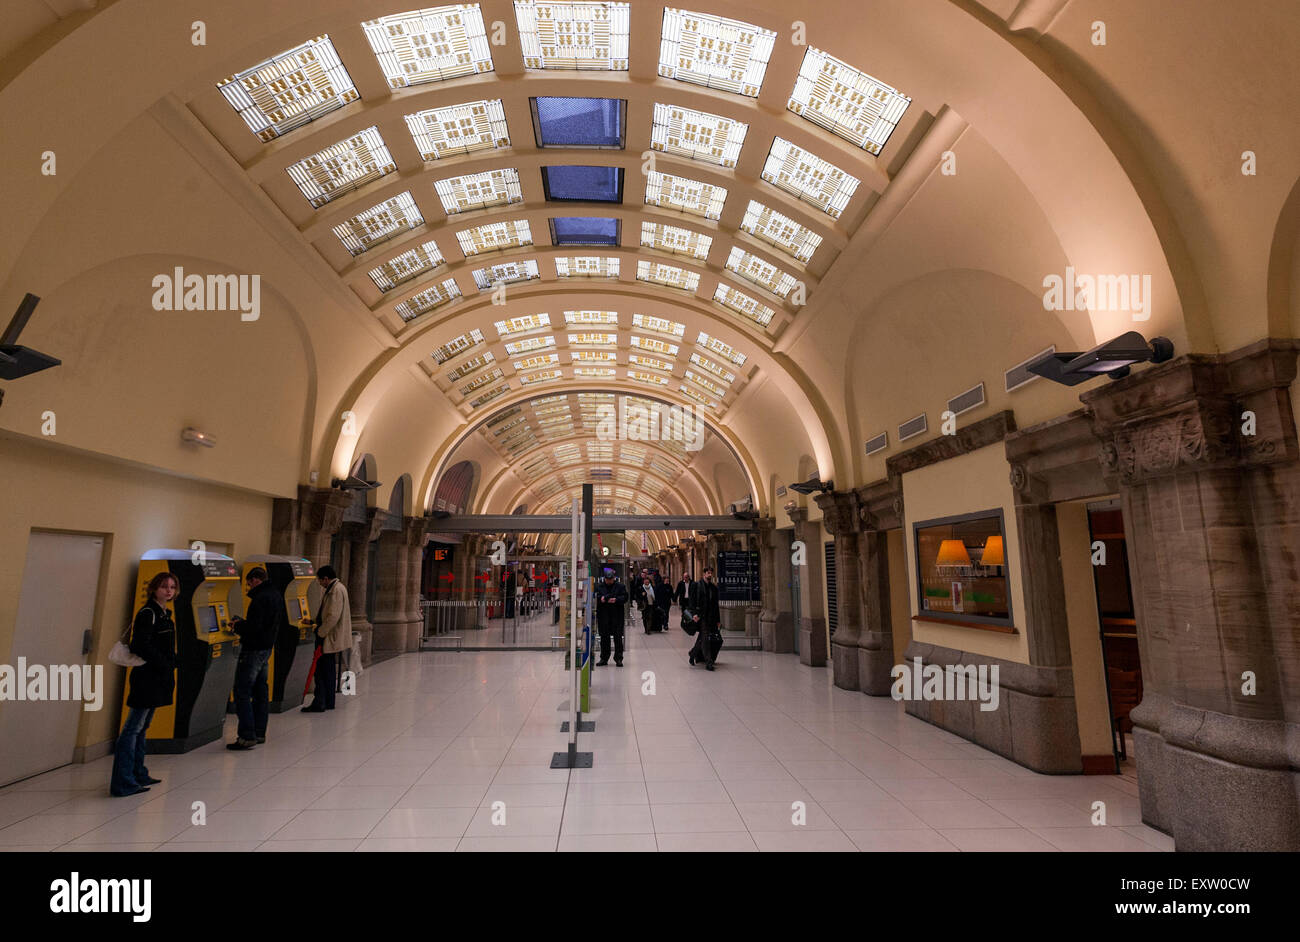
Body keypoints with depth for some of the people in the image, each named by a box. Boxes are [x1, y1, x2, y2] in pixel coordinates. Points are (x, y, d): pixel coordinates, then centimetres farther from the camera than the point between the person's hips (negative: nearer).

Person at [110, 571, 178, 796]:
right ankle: (122, 783, -1)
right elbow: (141, 645, -20)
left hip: (157, 681, 10)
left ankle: (137, 774, 27)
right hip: (147, 678, -10)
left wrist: (170, 665, 9)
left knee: (142, 727, 17)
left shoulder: (164, 614, 15)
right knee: (133, 728, -5)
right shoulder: (148, 613, -13)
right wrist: (165, 665, -16)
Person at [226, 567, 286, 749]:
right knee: (260, 690, 16)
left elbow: (253, 628, -24)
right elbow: (284, 626, 18)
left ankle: (247, 736, -4)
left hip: (253, 650, -9)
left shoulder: (260, 598, -18)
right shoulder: (277, 596, 11)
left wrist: (237, 625, -7)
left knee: (242, 691, -4)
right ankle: (259, 733, 22)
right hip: (267, 648, 10)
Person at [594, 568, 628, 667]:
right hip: (603, 616, 2)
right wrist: (600, 599, -15)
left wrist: (616, 600, -18)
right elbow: (595, 598, 4)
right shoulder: (599, 587, 9)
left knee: (618, 637, 0)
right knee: (604, 638, 8)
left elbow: (625, 597, -3)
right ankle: (604, 658, 18)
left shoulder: (620, 586, 3)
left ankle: (618, 658, 8)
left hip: (617, 615, -2)